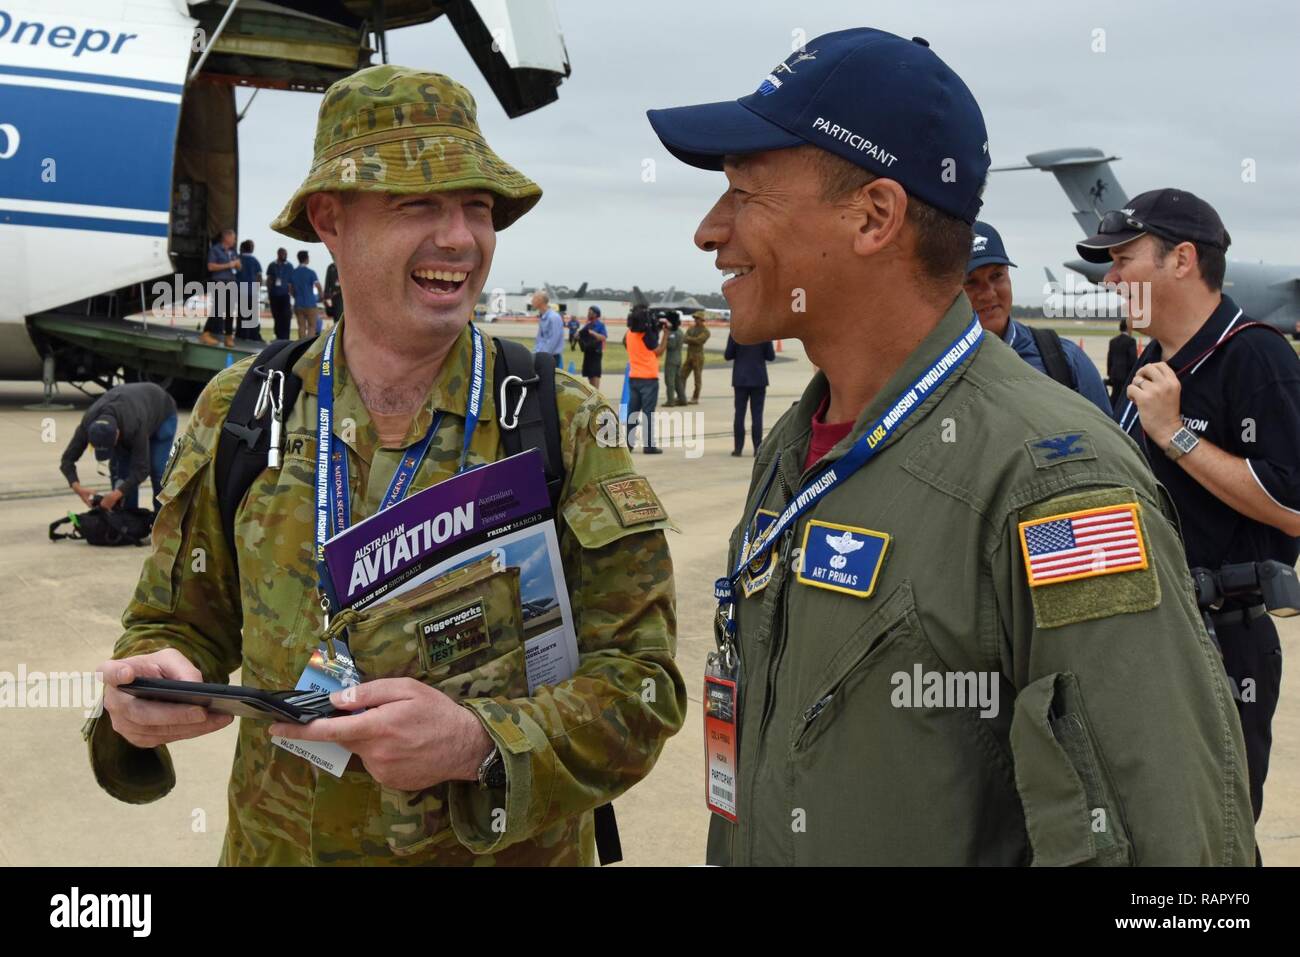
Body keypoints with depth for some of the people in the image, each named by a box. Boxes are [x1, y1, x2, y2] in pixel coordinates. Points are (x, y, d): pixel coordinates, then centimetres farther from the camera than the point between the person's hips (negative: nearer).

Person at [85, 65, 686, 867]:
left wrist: (480, 744, -31)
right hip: (279, 842, 2)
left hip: (507, 851, -2)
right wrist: (149, 689, -18)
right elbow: (182, 620, 4)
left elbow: (641, 683, -15)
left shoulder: (569, 427, -12)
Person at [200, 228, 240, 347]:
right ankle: (206, 334, -10)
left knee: (230, 310, 4)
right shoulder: (215, 249, -1)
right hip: (219, 283, -7)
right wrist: (227, 265, -11)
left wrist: (237, 264, 2)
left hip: (231, 283, 7)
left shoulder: (232, 251, 18)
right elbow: (211, 266, -9)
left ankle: (228, 336, 8)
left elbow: (238, 267, 25)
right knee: (218, 309, -13)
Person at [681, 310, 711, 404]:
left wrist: (688, 338, -6)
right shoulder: (691, 329, 13)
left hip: (698, 357, -6)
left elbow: (698, 340, -18)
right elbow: (684, 339, 0)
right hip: (689, 356, 6)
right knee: (682, 376, 2)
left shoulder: (705, 331, -4)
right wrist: (693, 340, -18)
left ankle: (695, 398, 5)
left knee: (698, 378, -1)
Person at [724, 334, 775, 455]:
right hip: (759, 379, 0)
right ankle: (757, 448, 1)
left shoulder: (735, 333, -10)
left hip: (741, 379, 0)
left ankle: (738, 448, 5)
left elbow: (728, 356, -6)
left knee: (739, 413, 7)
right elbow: (771, 357, -3)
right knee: (757, 414, 4)